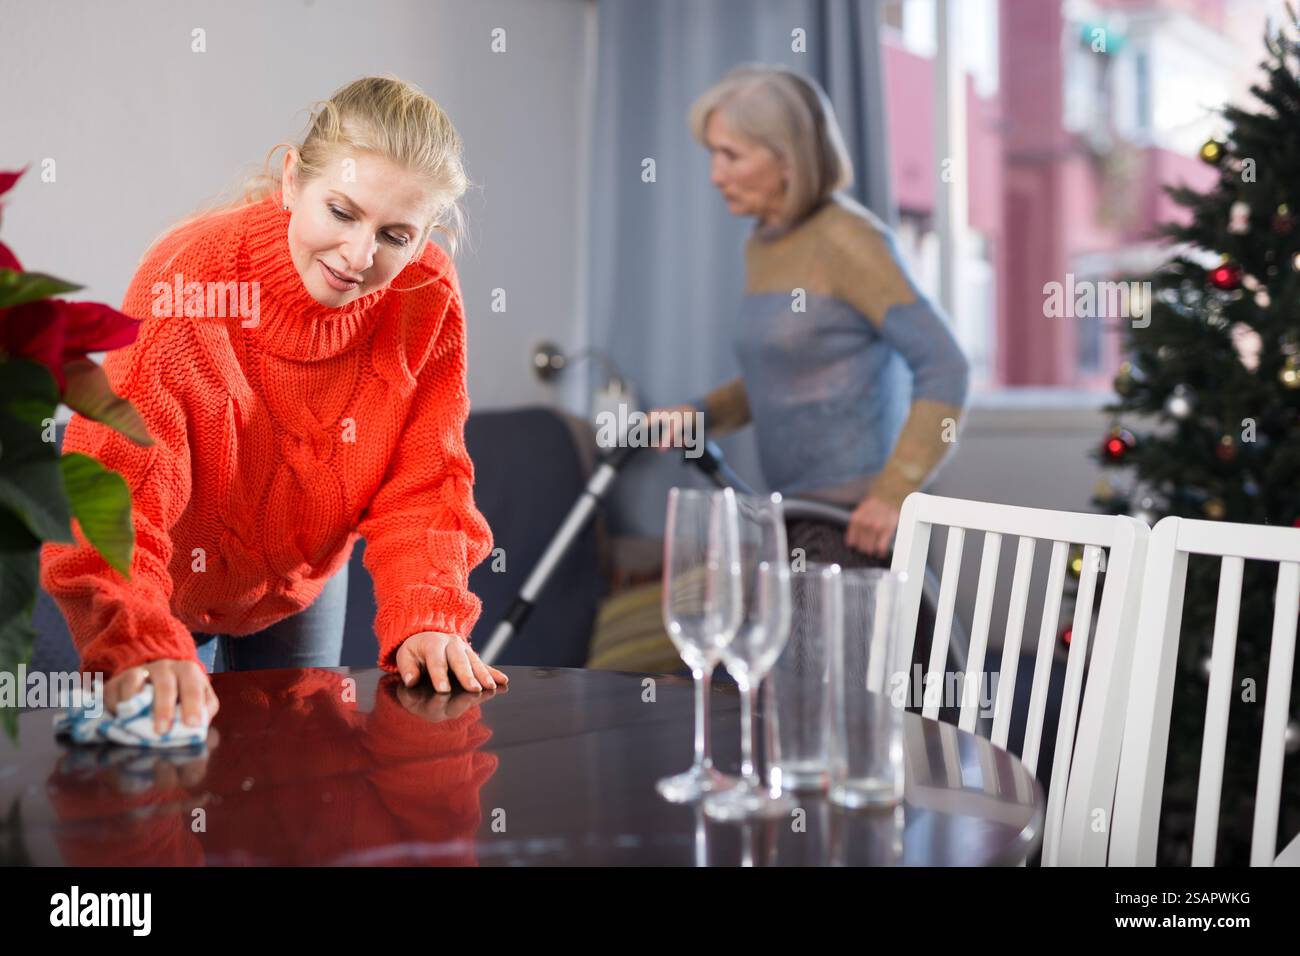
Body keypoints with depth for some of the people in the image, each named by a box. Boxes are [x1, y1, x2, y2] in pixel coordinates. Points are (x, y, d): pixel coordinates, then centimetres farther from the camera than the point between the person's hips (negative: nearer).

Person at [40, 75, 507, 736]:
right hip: (173, 582, -3)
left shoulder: (426, 300, -21)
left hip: (302, 584, 4)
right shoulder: (188, 279, -33)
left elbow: (420, 483, -16)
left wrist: (427, 620, -33)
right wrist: (145, 644, -57)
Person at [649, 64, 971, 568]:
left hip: (853, 524, -8)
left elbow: (945, 369, -17)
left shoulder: (846, 241, -13)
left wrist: (894, 493, -21)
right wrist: (699, 414, 5)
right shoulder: (761, 246, 13)